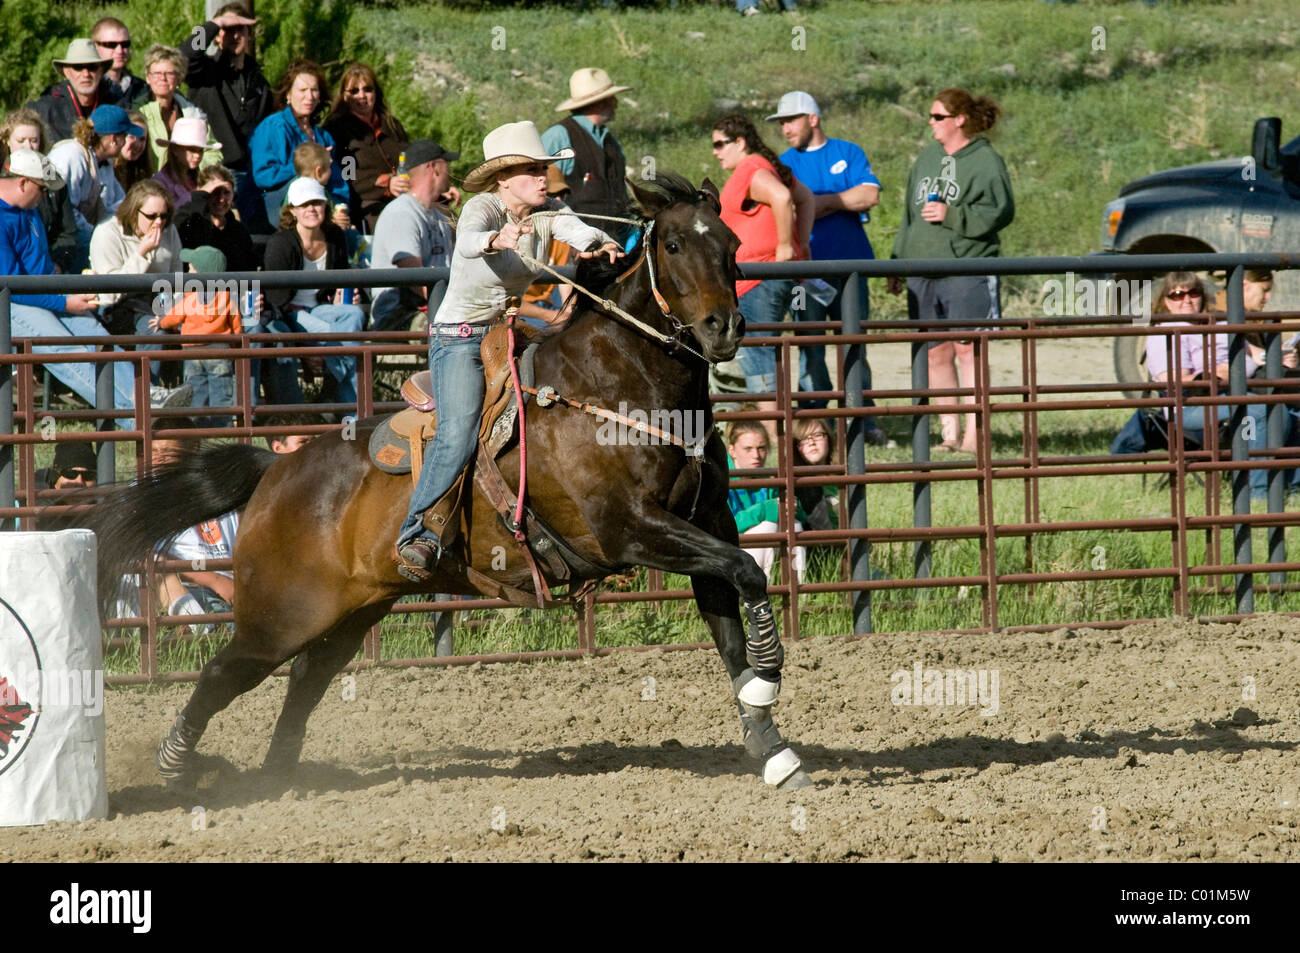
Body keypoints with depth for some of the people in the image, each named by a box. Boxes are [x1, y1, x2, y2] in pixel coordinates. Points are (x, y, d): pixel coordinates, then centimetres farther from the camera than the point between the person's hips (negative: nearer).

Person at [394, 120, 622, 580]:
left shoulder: (546, 211, 1)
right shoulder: (483, 208, -16)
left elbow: (577, 230, -18)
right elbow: (468, 241, -38)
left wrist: (600, 244, -41)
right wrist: (497, 240, -61)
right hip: (459, 338, -7)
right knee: (459, 434, -24)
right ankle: (417, 533, -23)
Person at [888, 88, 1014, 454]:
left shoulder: (985, 161, -3)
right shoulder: (927, 158, 18)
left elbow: (1000, 212, -10)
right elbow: (910, 215, 24)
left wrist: (952, 215, -16)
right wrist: (898, 264, 23)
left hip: (967, 270, -7)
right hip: (924, 273, 7)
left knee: (968, 350, -8)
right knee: (935, 355, 5)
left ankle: (973, 434, -7)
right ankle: (950, 432, 10)